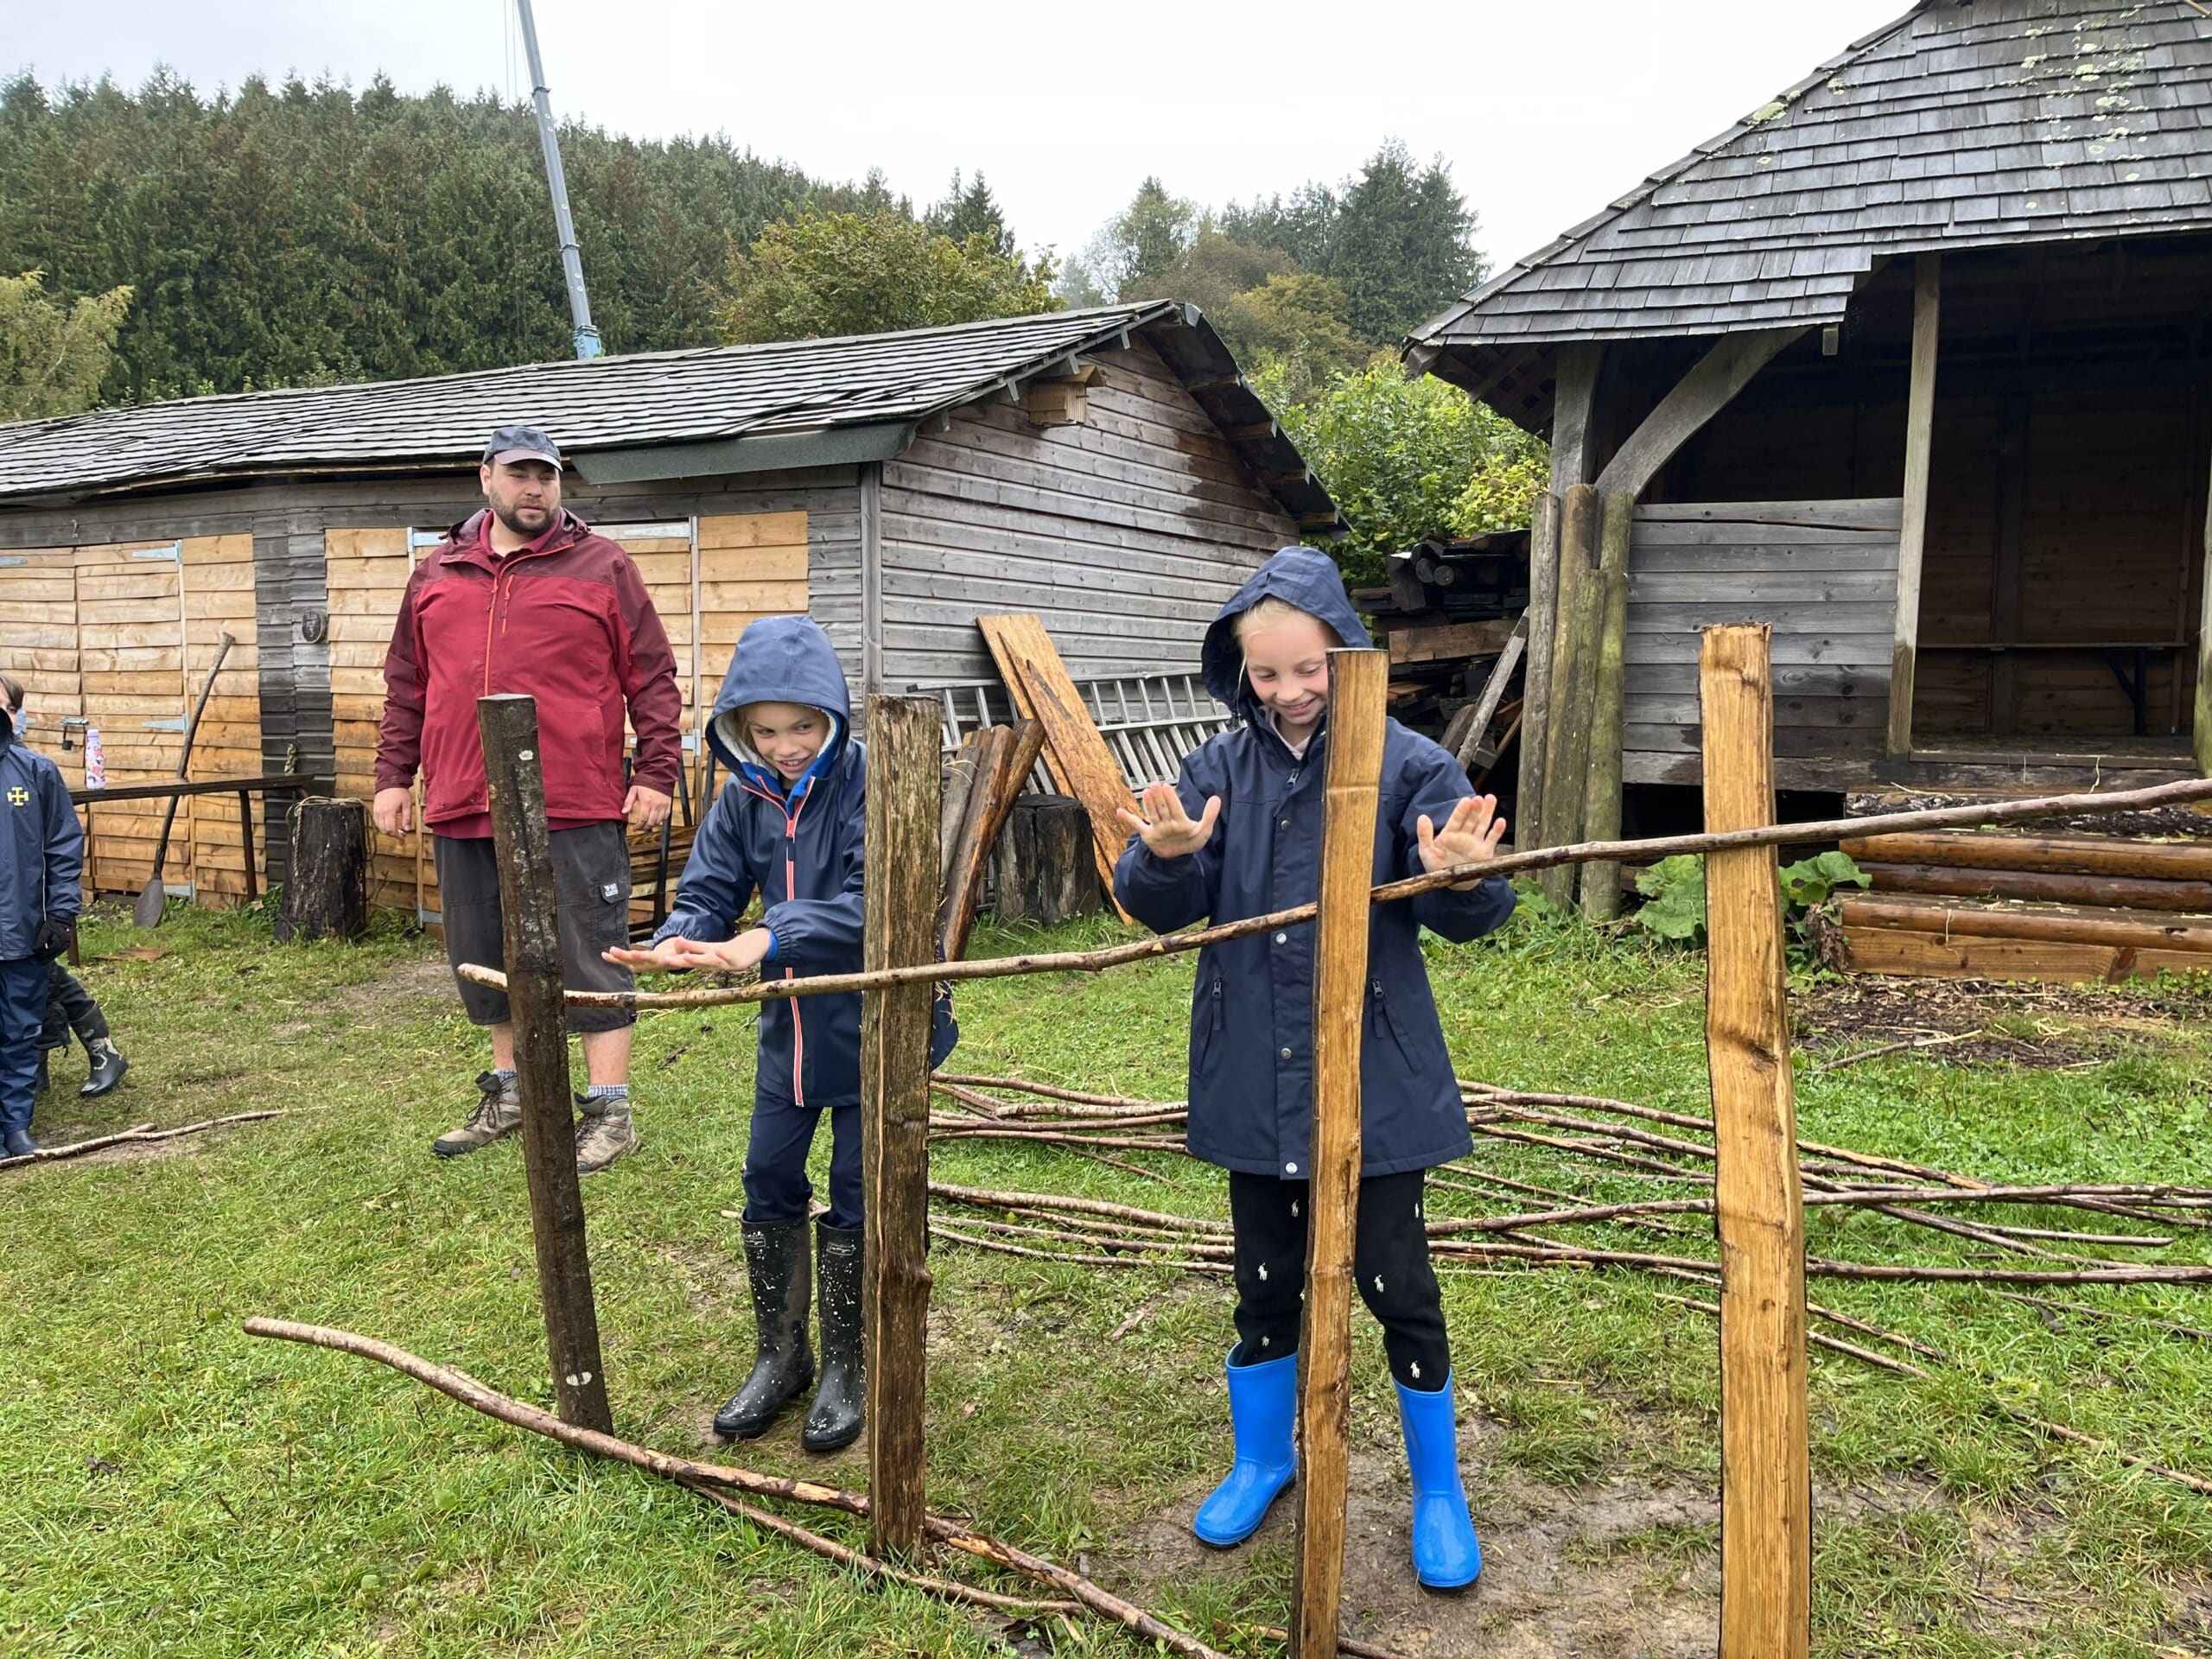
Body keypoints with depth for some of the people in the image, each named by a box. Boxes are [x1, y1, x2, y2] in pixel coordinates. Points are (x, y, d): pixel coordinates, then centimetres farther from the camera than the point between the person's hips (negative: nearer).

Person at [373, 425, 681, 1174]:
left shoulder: (602, 567, 2)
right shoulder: (437, 574, 14)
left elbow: (653, 680, 0)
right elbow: (406, 686, 18)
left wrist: (656, 774, -7)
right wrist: (393, 775, 12)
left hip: (576, 811, -5)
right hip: (463, 811, 5)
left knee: (589, 962, 0)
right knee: (488, 961, 15)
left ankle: (609, 1110, 9)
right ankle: (510, 1093, 31)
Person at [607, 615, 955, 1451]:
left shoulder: (872, 782, -20)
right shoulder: (745, 797, -1)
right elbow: (708, 891, -3)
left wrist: (769, 939, -40)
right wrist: (677, 940, -27)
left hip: (872, 1027, -5)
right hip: (789, 1027, 6)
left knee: (854, 1197, 6)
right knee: (769, 1185, 13)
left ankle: (846, 1367, 25)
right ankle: (781, 1353, 32)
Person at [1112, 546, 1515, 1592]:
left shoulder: (1407, 764, -8)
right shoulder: (1220, 770, 0)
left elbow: (1474, 915, -14)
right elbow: (1158, 907, -5)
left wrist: (1456, 876, -38)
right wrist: (1167, 859, -28)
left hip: (1375, 1076, -3)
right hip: (1254, 1078, 3)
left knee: (1396, 1285, 7)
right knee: (1265, 1280, 17)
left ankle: (1437, 1489, 30)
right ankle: (1260, 1459, 40)